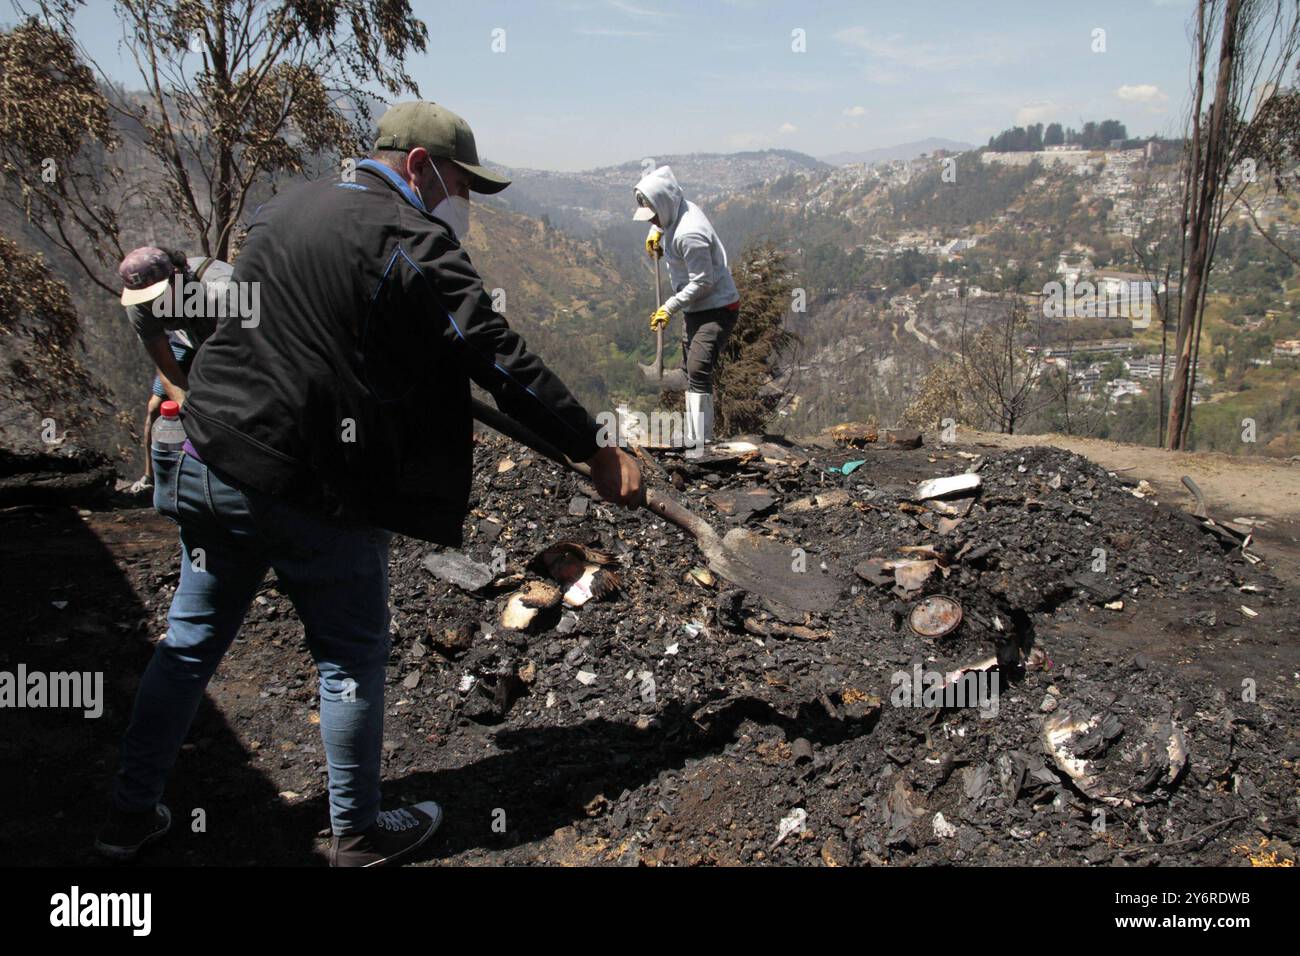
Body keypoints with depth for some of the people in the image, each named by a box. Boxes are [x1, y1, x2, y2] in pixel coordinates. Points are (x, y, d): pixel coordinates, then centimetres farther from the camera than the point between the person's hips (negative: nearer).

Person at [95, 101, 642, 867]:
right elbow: (501, 359, -17)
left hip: (212, 460, 8)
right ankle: (359, 832, 23)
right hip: (315, 492, -7)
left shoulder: (286, 208, 13)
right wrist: (597, 450, -12)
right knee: (353, 658, 9)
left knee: (192, 640, 19)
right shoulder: (412, 242, -13)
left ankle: (132, 814, 30)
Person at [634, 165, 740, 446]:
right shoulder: (681, 209, 2)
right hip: (695, 307, 11)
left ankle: (700, 443, -22)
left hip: (716, 309, -11)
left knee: (698, 370, -21)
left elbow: (702, 283, -25)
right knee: (692, 370, 17)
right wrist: (656, 232, 13)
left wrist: (669, 307, -20)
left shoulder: (688, 234, -27)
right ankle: (692, 436, 29)